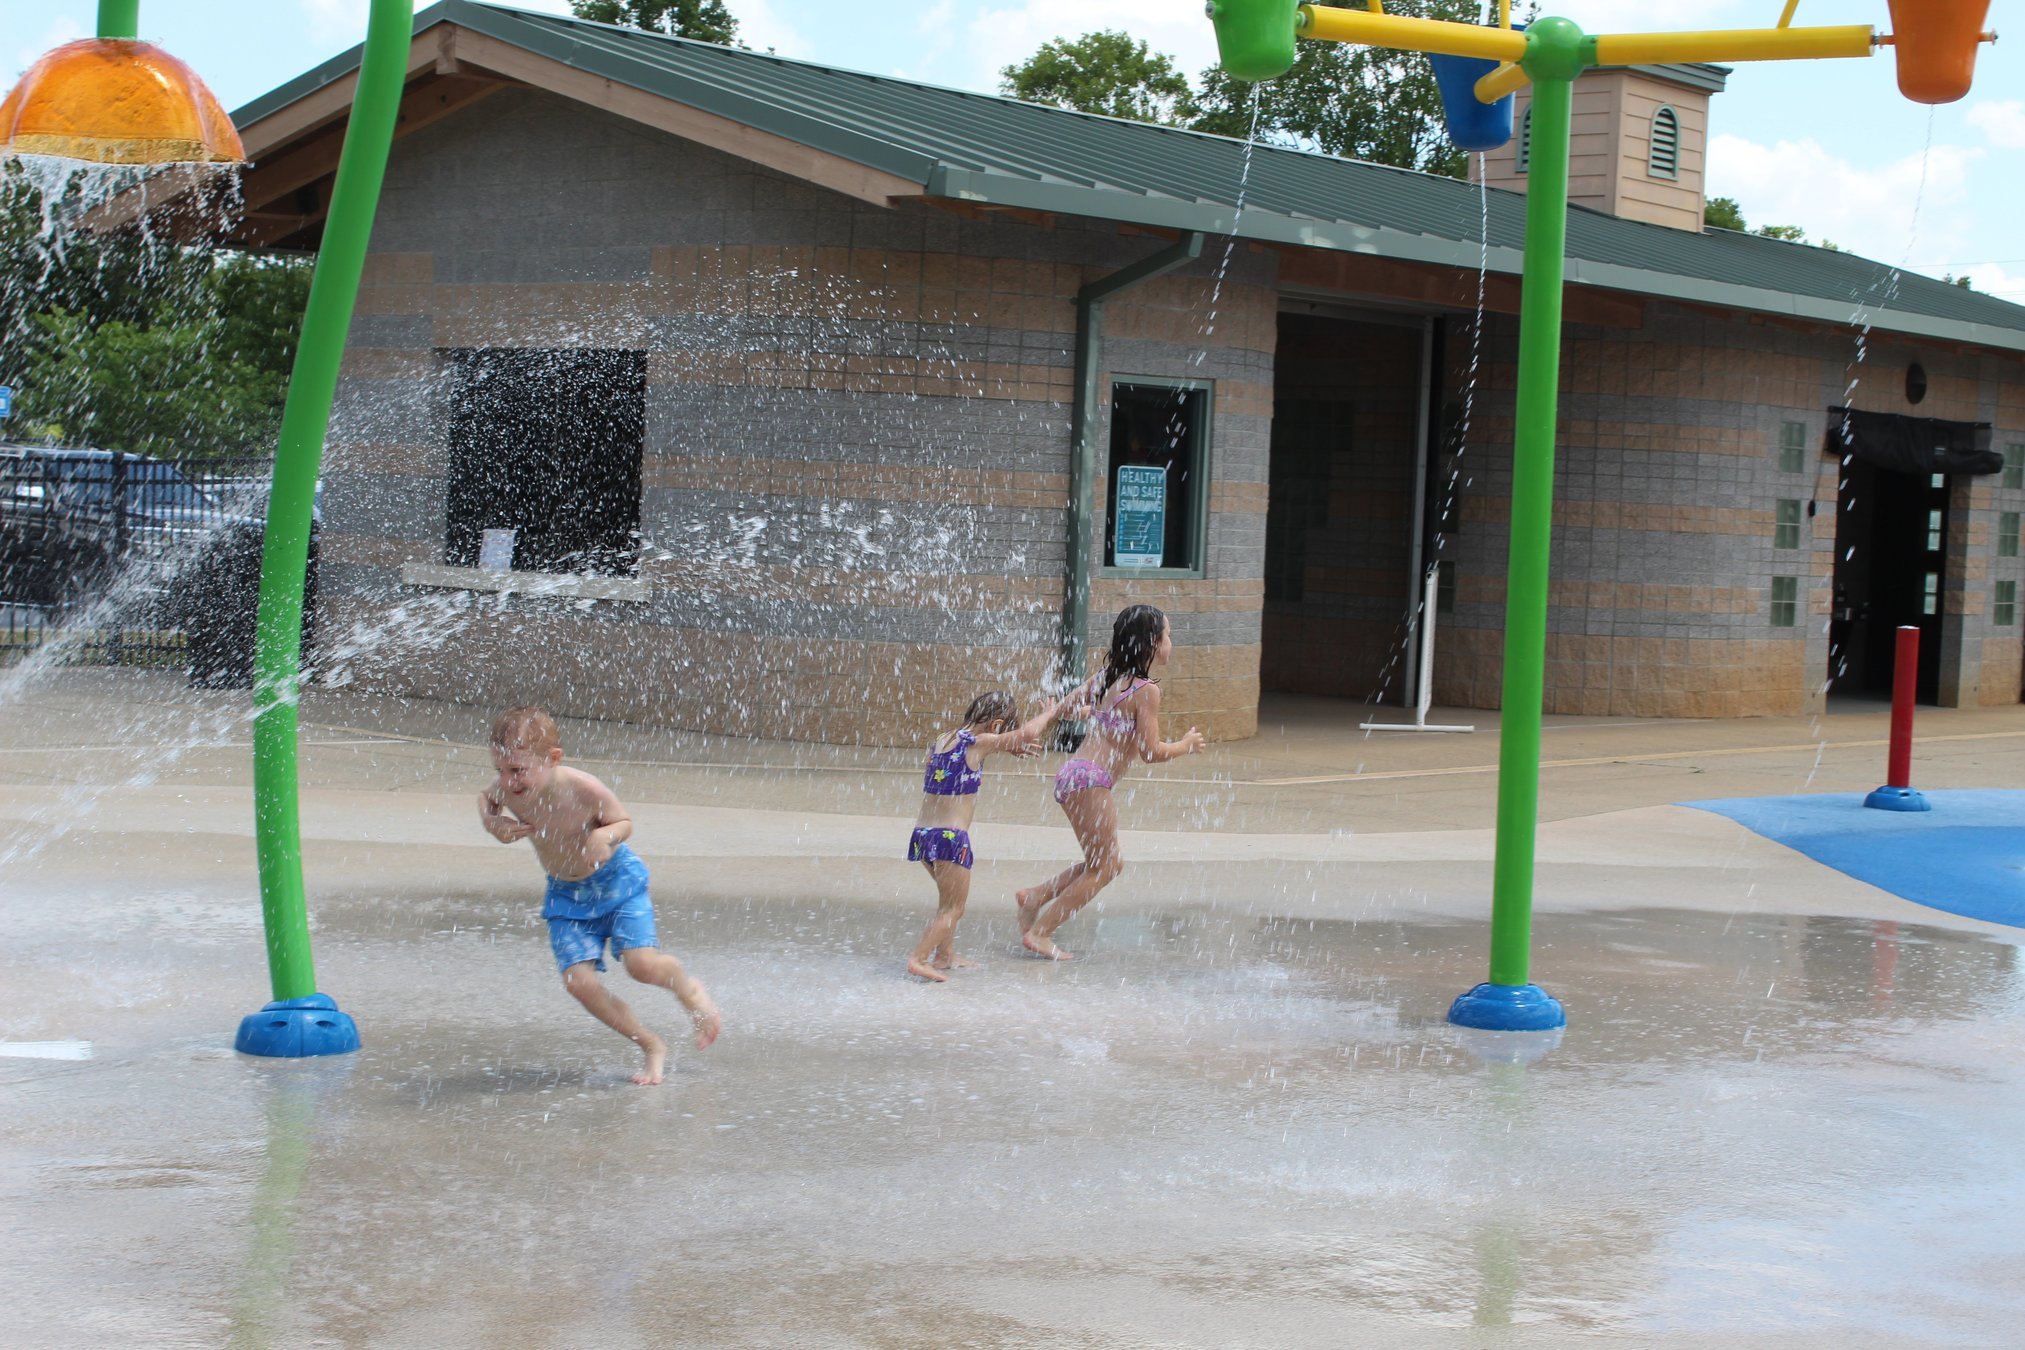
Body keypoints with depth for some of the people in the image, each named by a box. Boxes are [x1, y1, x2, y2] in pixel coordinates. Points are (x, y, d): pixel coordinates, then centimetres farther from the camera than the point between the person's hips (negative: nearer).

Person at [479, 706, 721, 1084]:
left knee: (641, 963, -21)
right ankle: (652, 1047, 7)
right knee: (578, 980, -12)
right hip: (566, 894, 4)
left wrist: (606, 836, -33)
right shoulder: (506, 789, -19)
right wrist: (493, 823, -14)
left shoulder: (584, 790, -31)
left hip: (616, 879, -4)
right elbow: (486, 799, 7)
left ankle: (689, 990, 16)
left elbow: (624, 821, -12)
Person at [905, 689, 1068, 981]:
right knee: (952, 909, -2)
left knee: (949, 899, 26)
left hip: (922, 833, 8)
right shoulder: (977, 743, -8)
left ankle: (945, 956, 31)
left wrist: (1007, 748, 35)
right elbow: (1028, 733, -5)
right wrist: (1050, 712, 13)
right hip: (950, 836, -8)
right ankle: (919, 959, -14)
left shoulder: (941, 740, 14)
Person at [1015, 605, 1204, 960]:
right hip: (1091, 780, -9)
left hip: (1073, 774, 9)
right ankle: (1039, 931, 1)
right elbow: (1151, 752, -14)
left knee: (1110, 864, 17)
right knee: (1103, 868, 1)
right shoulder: (1146, 690, -12)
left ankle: (1034, 897, 15)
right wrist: (1186, 746, 4)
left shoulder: (1107, 676, 13)